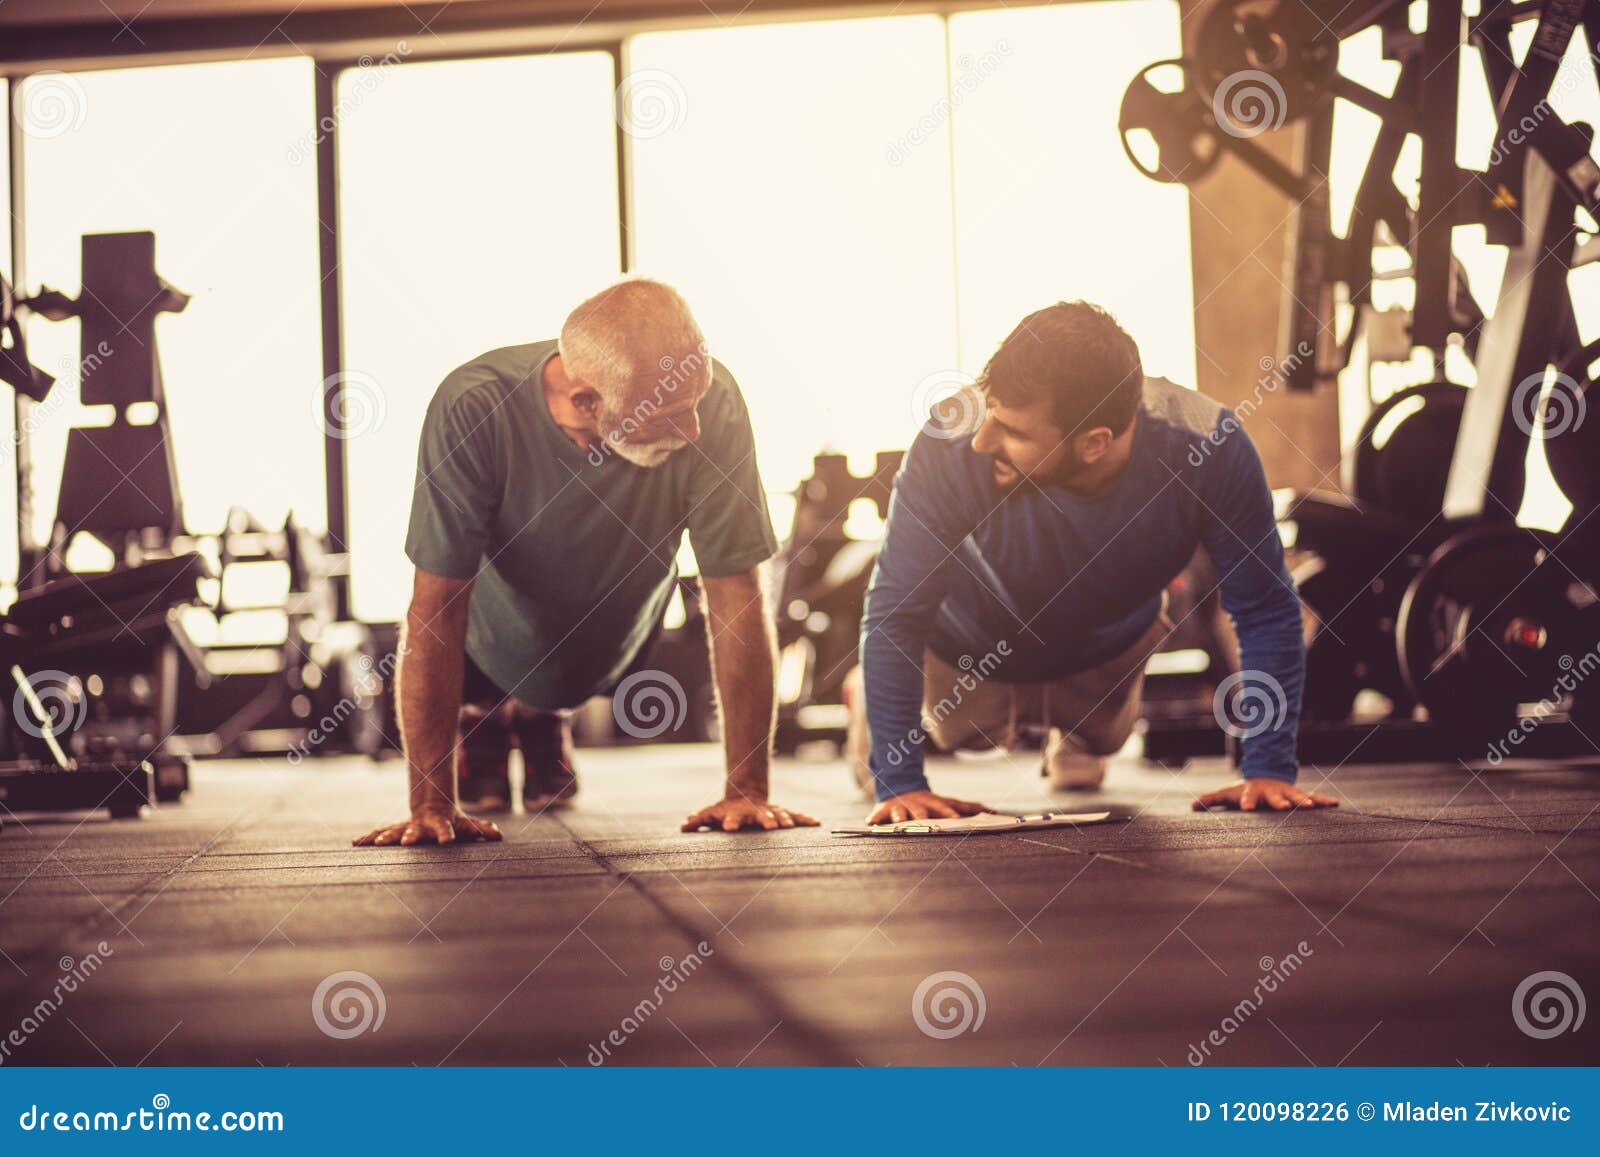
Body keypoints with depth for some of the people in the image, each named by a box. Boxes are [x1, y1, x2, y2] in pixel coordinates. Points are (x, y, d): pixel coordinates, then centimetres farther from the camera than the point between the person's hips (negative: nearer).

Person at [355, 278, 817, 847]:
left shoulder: (711, 401, -36)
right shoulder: (473, 411, -39)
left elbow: (736, 596, -30)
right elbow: (436, 606, -34)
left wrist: (748, 789, -32)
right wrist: (431, 804, -35)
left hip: (620, 644, 3)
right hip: (496, 647, -3)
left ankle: (546, 719, 27)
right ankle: (482, 717, 30)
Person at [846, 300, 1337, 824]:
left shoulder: (1208, 445, -41)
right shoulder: (952, 449, -45)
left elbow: (1266, 608, -27)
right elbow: (896, 613, -35)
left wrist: (1268, 769, -29)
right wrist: (898, 782, -35)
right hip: (973, 645, -2)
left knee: (1096, 738, 29)